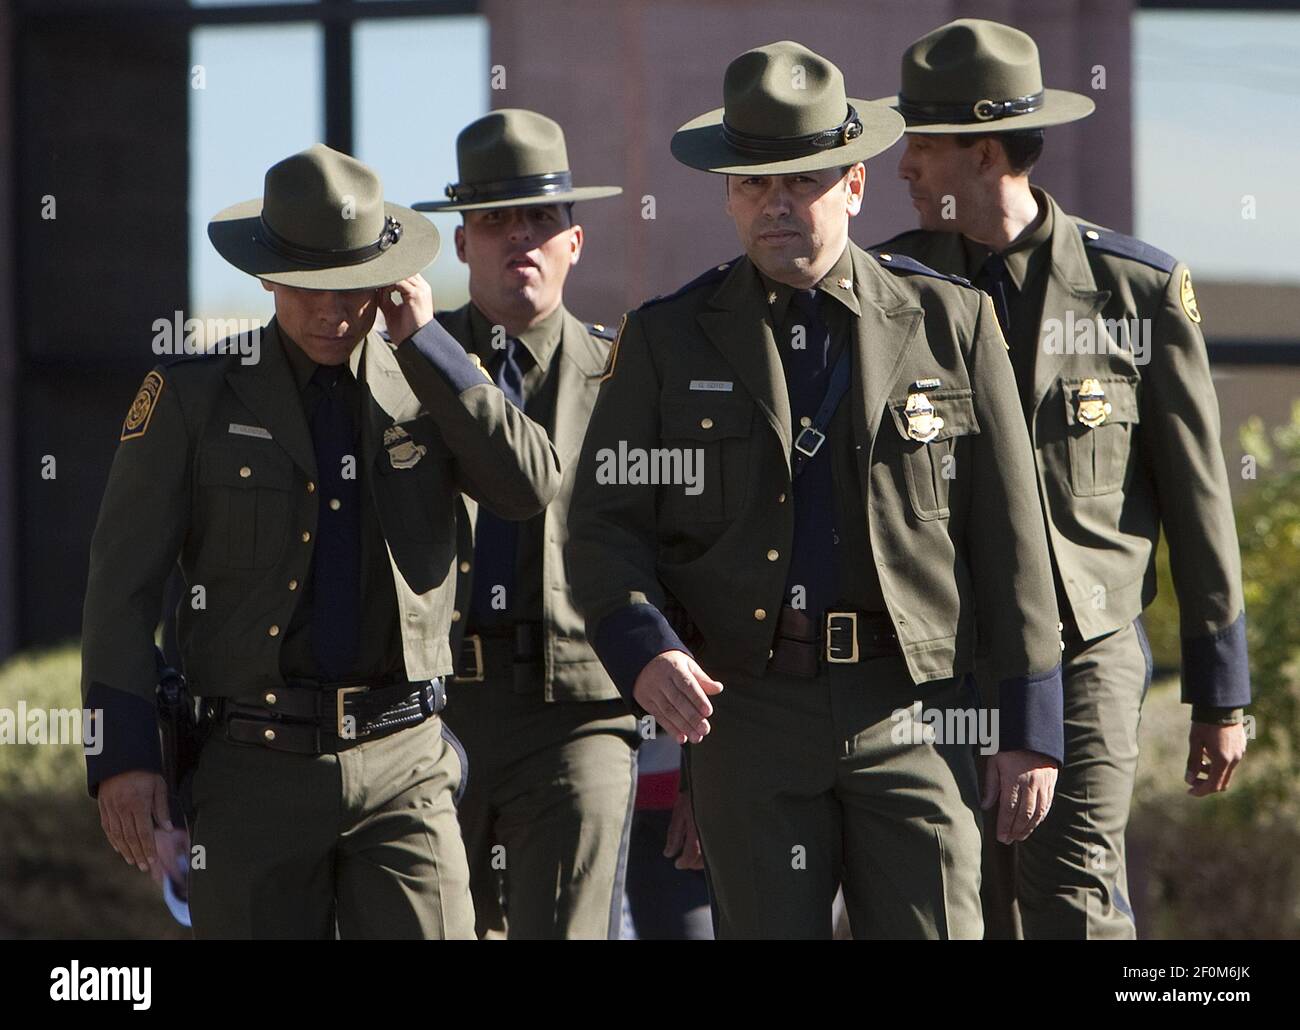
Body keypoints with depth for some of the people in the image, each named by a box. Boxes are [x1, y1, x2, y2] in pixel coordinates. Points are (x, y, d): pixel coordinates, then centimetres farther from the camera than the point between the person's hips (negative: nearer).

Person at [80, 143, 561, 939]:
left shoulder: (429, 388, 8)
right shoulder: (192, 397, 2)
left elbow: (532, 486, -9)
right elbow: (123, 587, 1)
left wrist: (425, 342, -9)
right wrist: (121, 753, -7)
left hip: (404, 766, 1)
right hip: (256, 774, -1)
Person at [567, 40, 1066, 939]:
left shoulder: (949, 322, 5)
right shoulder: (669, 341, 7)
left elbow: (1010, 533, 5)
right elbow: (605, 523, 3)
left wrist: (1033, 723, 1)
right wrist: (645, 651, -18)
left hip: (912, 710, -1)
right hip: (748, 716, 1)